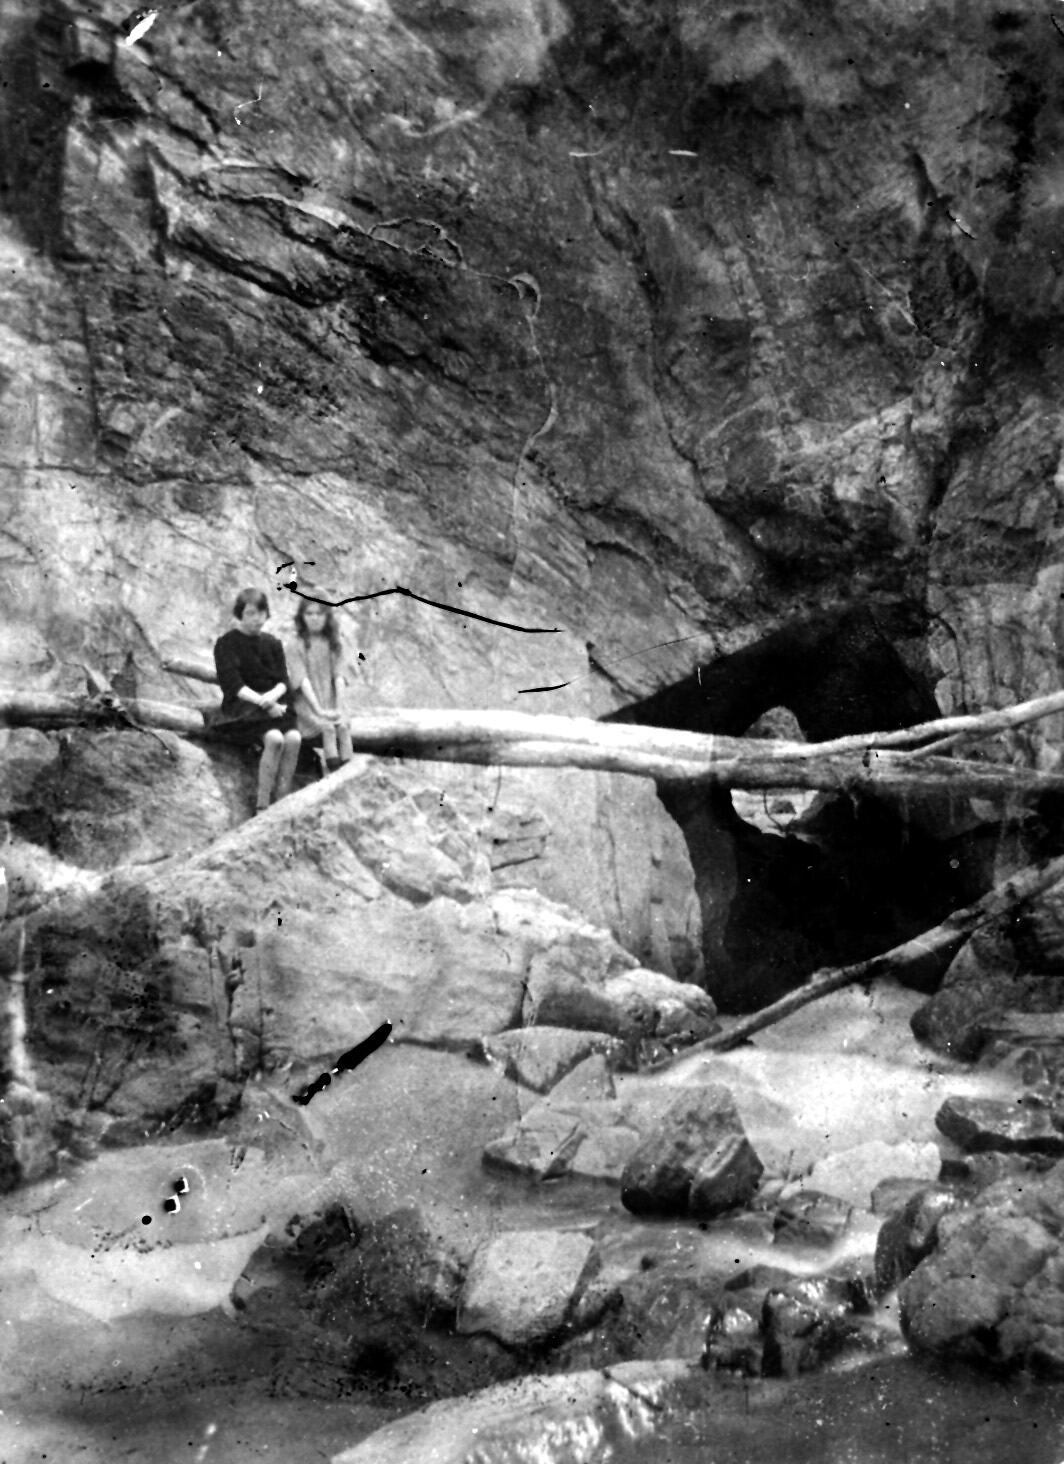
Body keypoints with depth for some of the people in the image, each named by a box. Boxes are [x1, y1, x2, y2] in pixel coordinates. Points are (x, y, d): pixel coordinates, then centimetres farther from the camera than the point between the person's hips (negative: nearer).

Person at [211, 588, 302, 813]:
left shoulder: (273, 644, 16)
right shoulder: (226, 644, 1)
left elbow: (284, 681, 7)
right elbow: (233, 685, -8)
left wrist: (272, 696, -16)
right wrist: (262, 702, -20)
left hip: (275, 704, 4)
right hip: (242, 708, -4)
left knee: (293, 737, -27)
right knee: (274, 738, -32)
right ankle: (262, 807, -27)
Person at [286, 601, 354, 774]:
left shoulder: (333, 643, 9)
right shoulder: (296, 644, -3)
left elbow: (338, 677, 2)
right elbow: (302, 680, -10)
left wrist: (338, 707, -11)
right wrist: (319, 710, -18)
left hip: (329, 703, 3)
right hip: (306, 703, -3)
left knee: (343, 726, -23)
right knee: (327, 727, -27)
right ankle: (335, 772, -25)